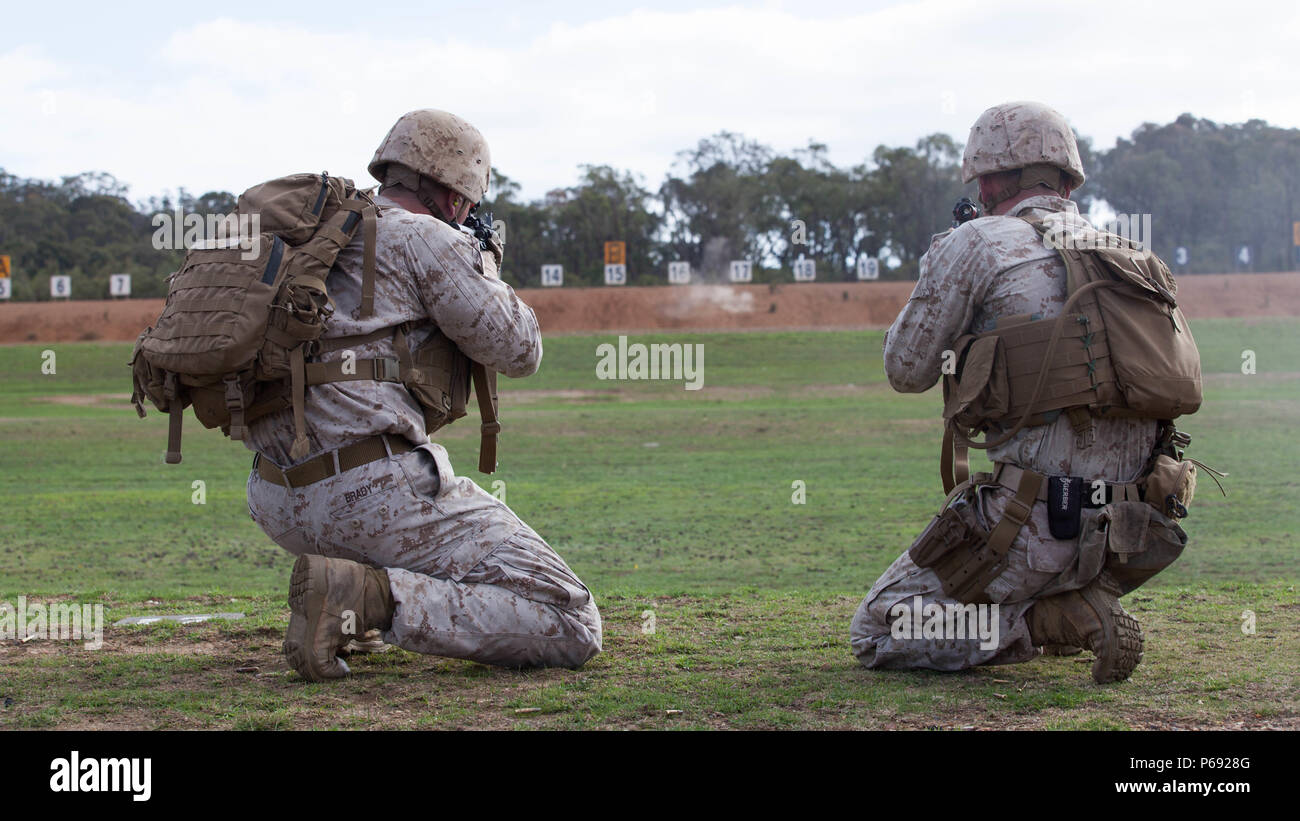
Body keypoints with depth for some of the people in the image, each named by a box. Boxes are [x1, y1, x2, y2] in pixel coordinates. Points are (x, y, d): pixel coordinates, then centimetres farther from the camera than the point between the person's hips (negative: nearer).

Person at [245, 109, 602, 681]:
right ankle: (369, 596, -21)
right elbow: (517, 352, 1)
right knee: (572, 630, -9)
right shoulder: (428, 238, -3)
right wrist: (486, 269, 20)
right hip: (374, 499, -8)